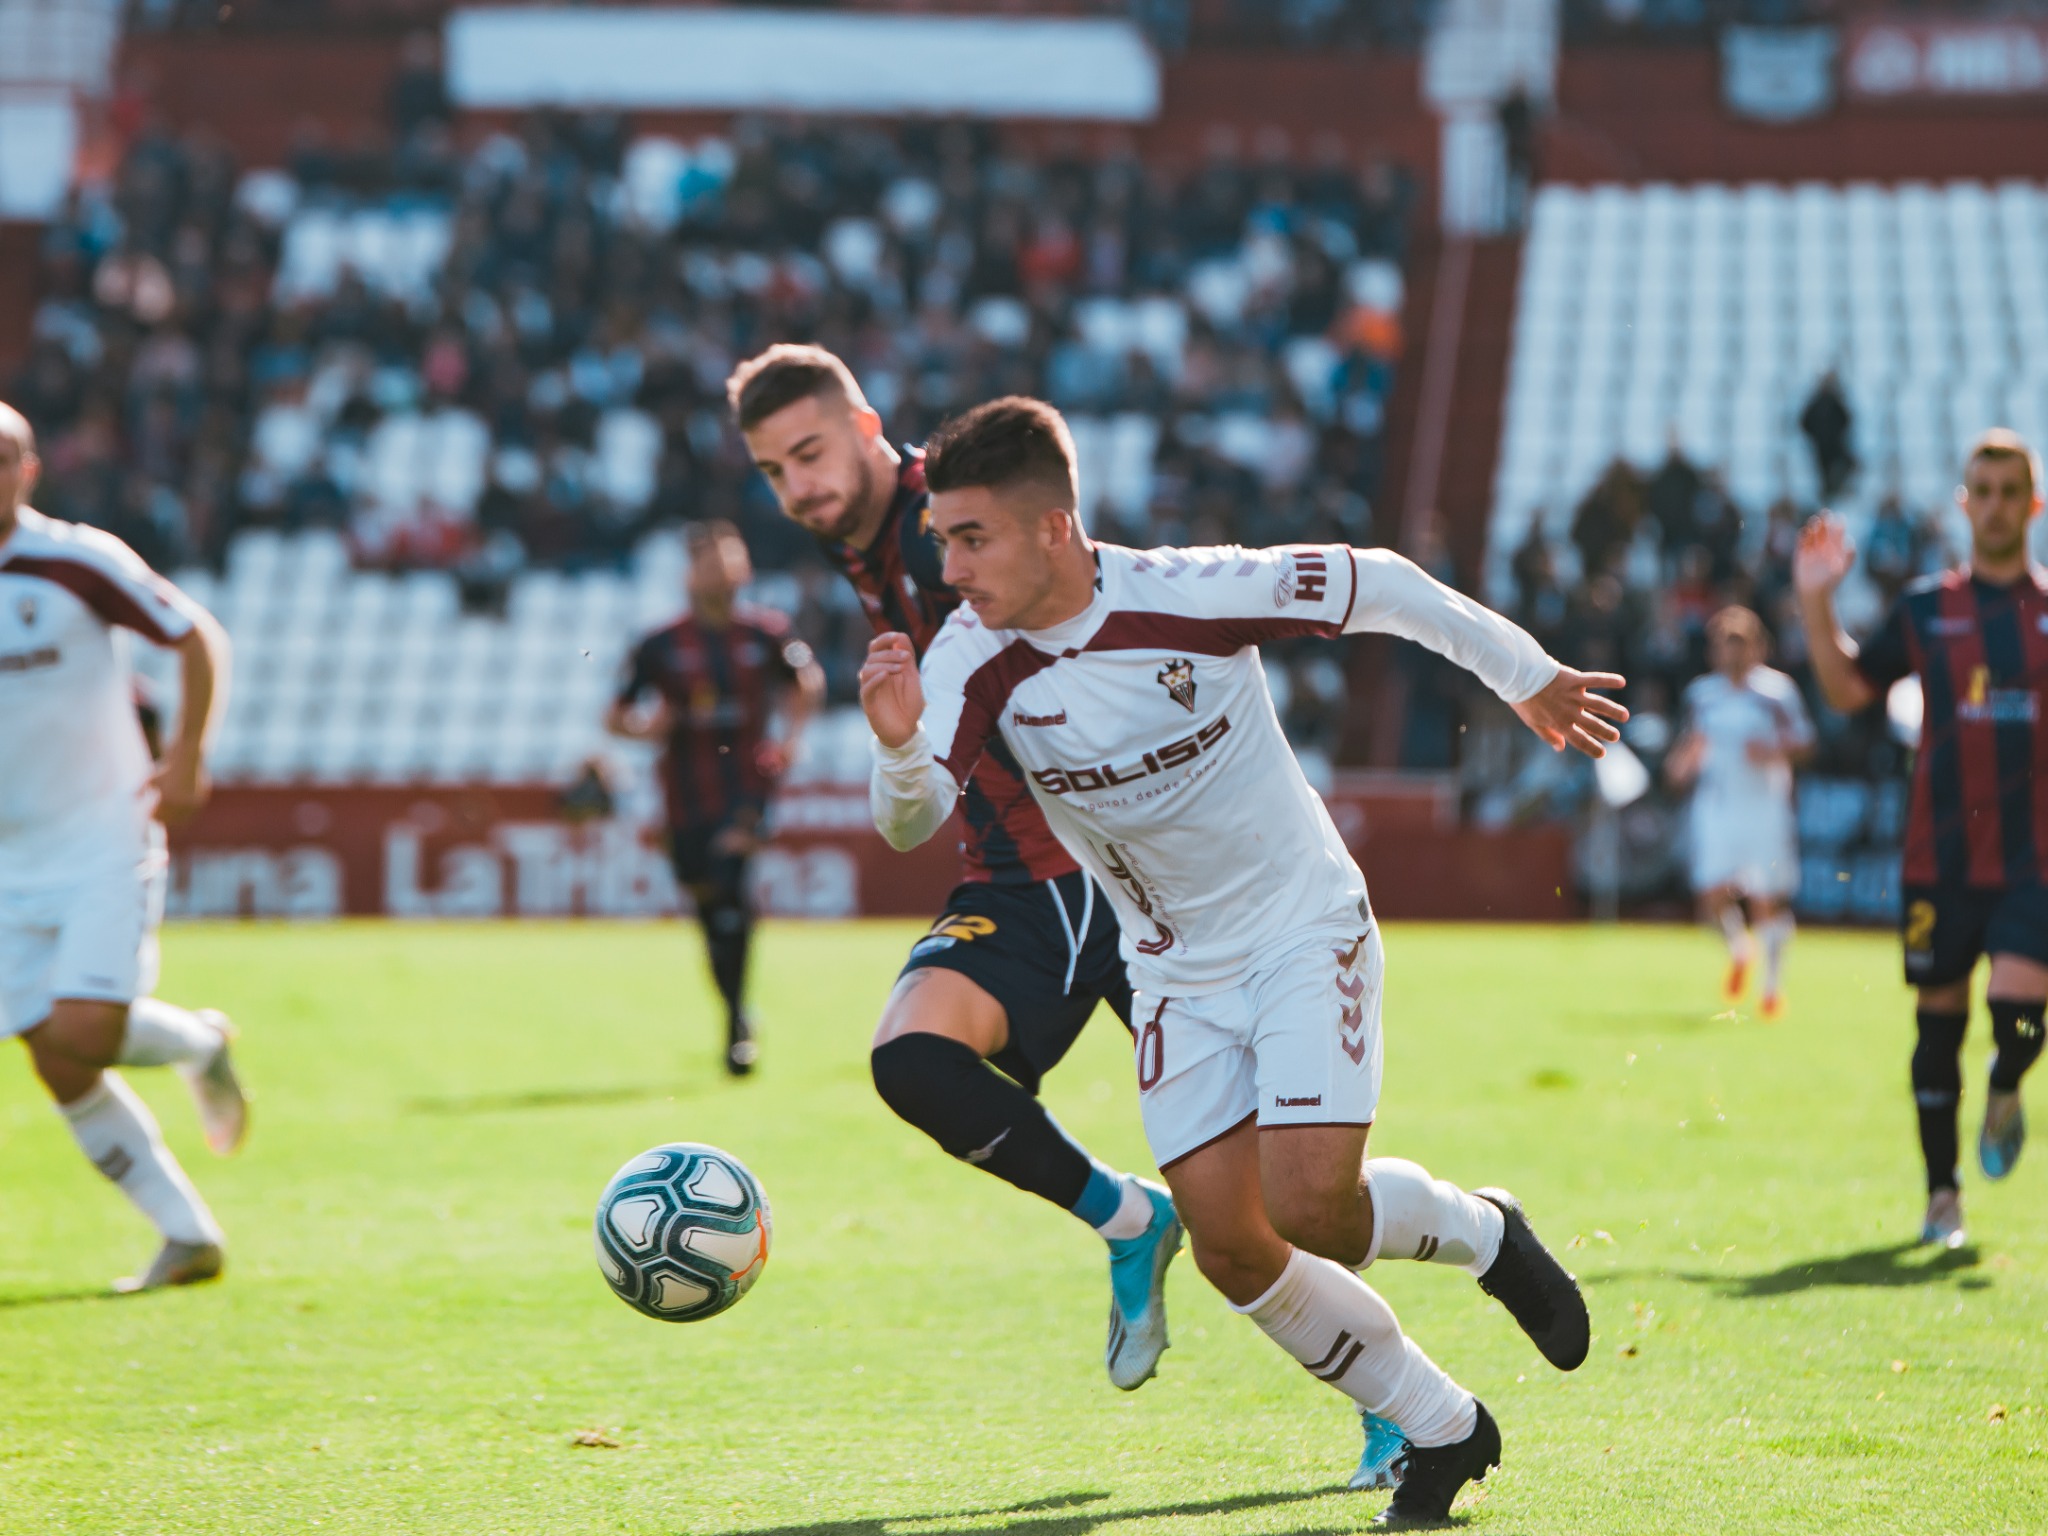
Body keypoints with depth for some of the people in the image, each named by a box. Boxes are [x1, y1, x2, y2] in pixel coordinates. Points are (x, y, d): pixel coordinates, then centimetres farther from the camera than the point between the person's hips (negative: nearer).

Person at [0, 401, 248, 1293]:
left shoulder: (78, 563, -9)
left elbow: (199, 637, -1)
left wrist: (187, 757, -10)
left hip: (104, 842, -5)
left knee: (85, 1035, -20)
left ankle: (198, 1043, 14)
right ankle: (189, 1237, 10)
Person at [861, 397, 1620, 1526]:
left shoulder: (1190, 596, -22)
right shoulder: (971, 658, -13)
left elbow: (1377, 584, -8)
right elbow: (911, 819, -25)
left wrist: (1524, 674, 4)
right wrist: (899, 747, -48)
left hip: (1307, 932, -4)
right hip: (1177, 972, 4)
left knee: (1309, 1209, -20)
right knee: (1228, 1244, -5)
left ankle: (1480, 1233, 14)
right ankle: (1436, 1429, 16)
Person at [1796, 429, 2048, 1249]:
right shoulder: (1927, 608, 6)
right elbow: (1848, 686, 8)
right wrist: (1816, 602, -3)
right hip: (1941, 855, 1)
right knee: (1940, 1018, 5)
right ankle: (1942, 1195, 19)